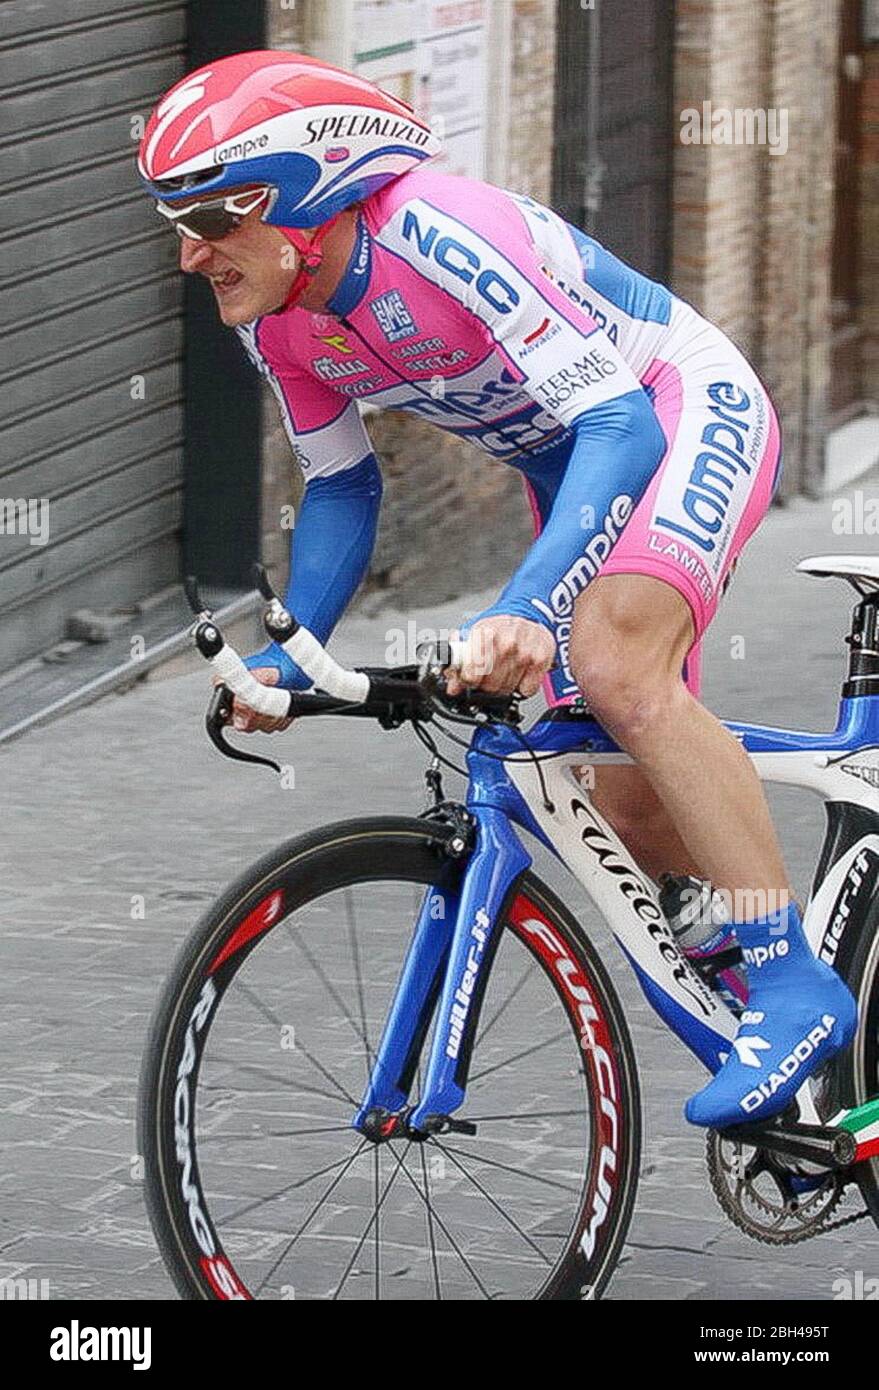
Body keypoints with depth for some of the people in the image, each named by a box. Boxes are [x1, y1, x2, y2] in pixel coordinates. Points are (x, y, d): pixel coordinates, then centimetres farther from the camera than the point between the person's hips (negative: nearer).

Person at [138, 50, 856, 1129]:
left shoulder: (442, 237, -33)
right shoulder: (278, 323, -8)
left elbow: (618, 424, -38)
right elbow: (341, 490, 7)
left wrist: (528, 607, -50)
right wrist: (286, 658, -7)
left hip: (684, 409, -8)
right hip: (570, 467, 9)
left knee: (613, 663, -34)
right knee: (634, 806, 6)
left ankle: (795, 988, -29)